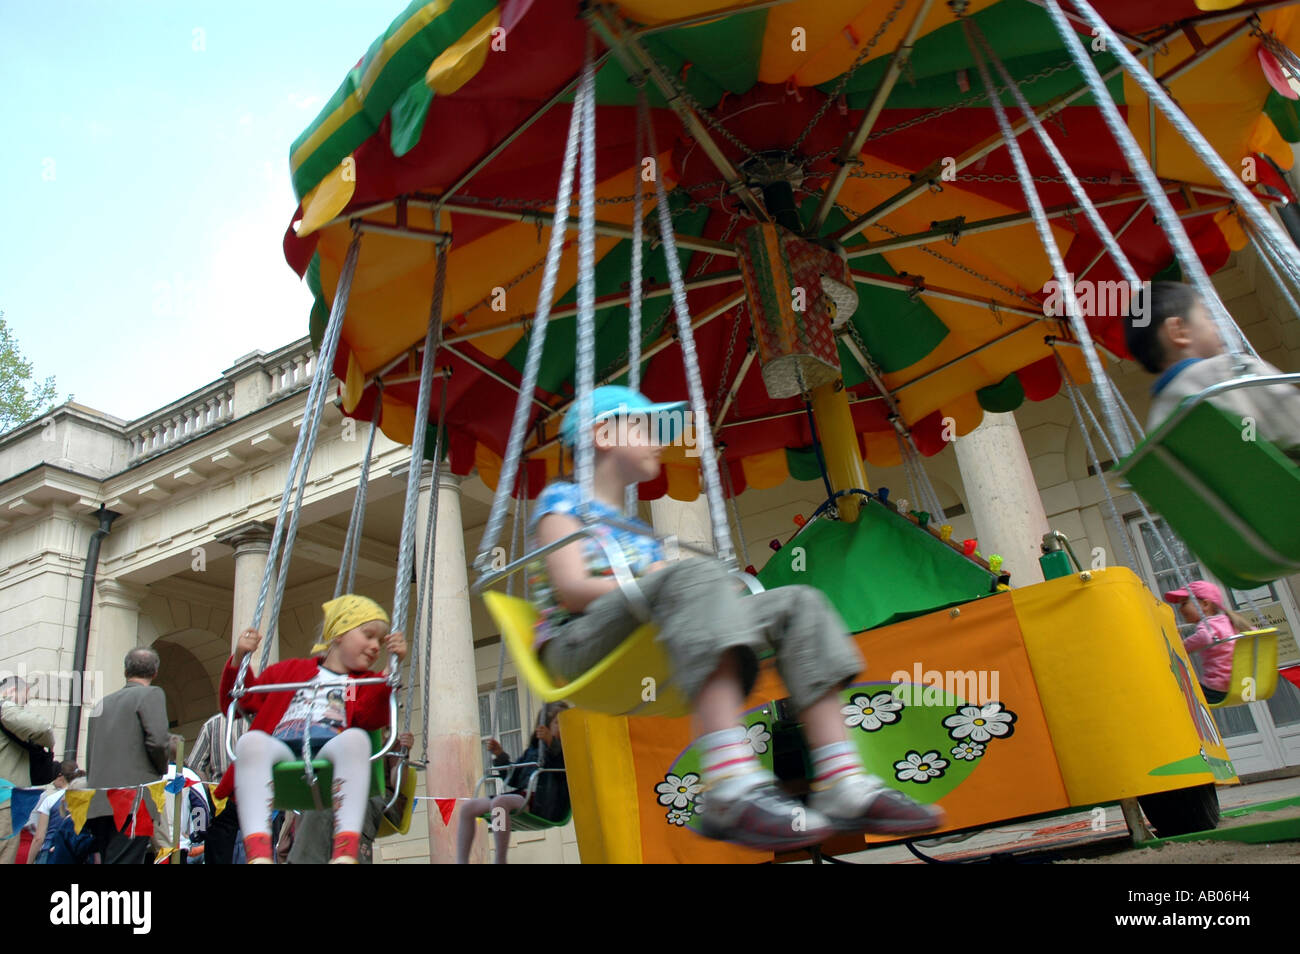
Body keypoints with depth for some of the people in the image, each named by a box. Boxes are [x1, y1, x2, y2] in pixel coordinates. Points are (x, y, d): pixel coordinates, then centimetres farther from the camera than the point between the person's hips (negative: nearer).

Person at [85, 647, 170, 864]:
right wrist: (163, 771, 3)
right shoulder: (151, 694, -1)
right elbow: (157, 740, -14)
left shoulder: (104, 702, 20)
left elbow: (89, 757, 22)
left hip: (97, 803, 7)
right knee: (125, 860, -11)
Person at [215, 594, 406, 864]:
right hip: (282, 750, 1)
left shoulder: (367, 683, 28)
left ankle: (346, 853, -46)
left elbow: (372, 717, 5)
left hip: (330, 751, -1)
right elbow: (237, 703, 32)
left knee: (356, 738, -36)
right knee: (251, 740, -33)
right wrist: (240, 659, 19)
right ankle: (258, 854, -44)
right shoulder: (290, 670, 33)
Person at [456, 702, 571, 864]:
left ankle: (500, 861, -28)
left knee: (499, 801, -34)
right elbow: (515, 777, 28)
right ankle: (461, 861, -5)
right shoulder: (532, 750, 24)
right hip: (522, 795, 8)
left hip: (543, 803, -8)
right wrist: (500, 755, 15)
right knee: (467, 806, 0)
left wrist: (551, 742, -31)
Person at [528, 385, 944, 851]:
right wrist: (658, 583, -11)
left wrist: (717, 594, -3)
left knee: (798, 604, -5)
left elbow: (658, 591, 17)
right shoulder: (561, 498, 10)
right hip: (579, 643, -7)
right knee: (697, 574, -34)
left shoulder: (638, 532, 32)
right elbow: (571, 589, -6)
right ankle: (733, 787, -50)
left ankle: (843, 785, -20)